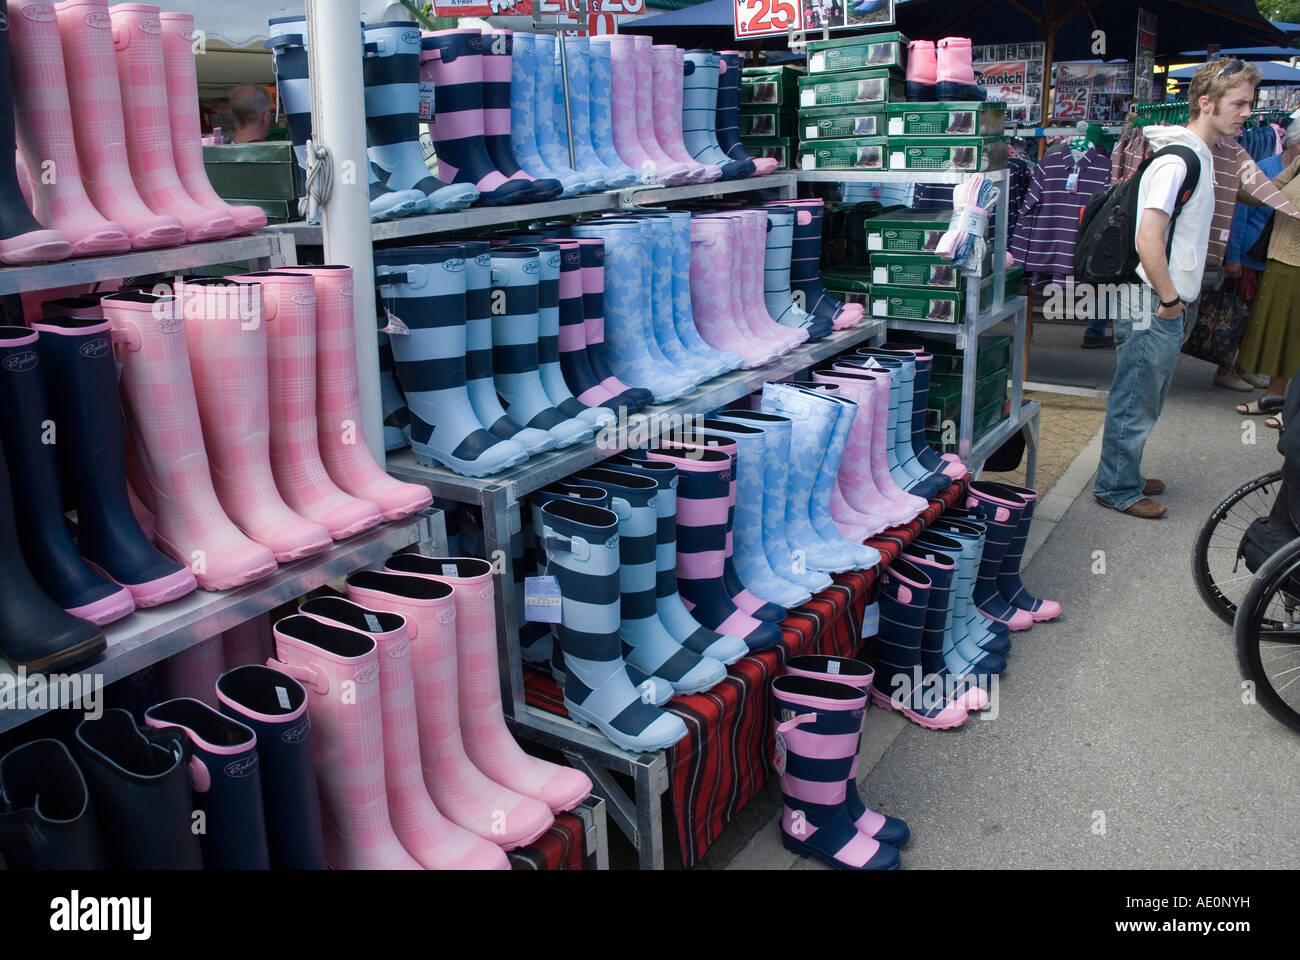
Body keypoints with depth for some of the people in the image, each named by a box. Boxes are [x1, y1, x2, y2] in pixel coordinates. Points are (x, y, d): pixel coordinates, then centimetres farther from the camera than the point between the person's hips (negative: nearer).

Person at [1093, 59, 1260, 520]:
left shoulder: (1200, 155, 14)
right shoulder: (1179, 160, -19)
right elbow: (1147, 239, -27)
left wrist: (1175, 297, 17)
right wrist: (1168, 298, -18)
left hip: (1167, 305, 10)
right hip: (1152, 307, -10)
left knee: (1144, 401, 19)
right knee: (1135, 402, 1)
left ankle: (1124, 476, 31)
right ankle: (1116, 488, 13)